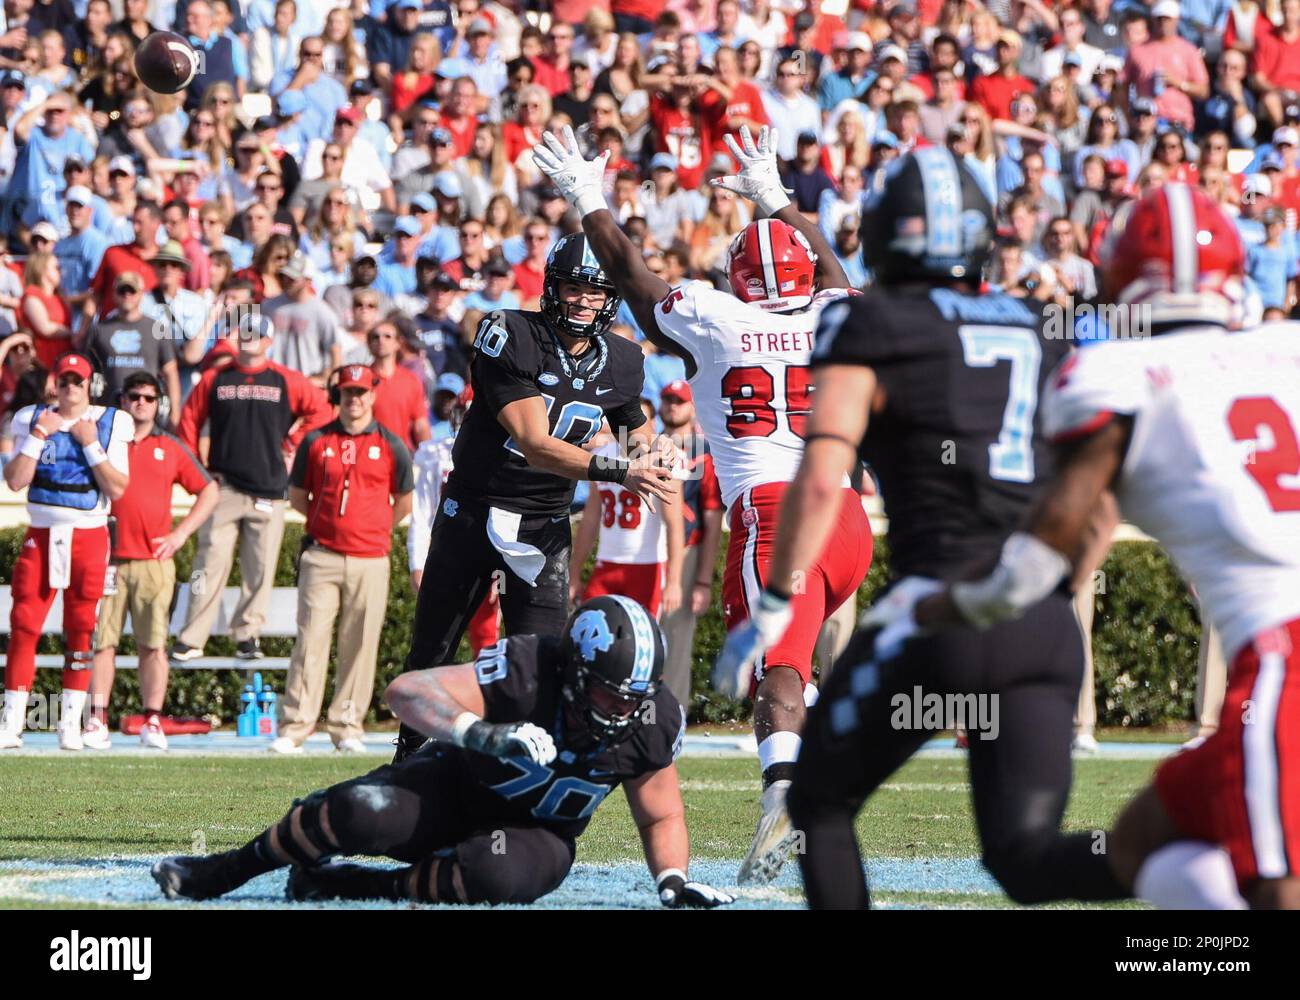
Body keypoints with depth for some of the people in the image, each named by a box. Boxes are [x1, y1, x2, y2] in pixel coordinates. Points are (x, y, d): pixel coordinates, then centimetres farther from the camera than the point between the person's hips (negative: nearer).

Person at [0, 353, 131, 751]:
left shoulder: (109, 423, 2)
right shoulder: (32, 420, 6)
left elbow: (117, 489, -6)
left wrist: (91, 445, -13)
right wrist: (38, 436, -11)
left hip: (88, 536, -1)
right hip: (41, 535, 1)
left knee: (81, 630, 1)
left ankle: (70, 724, 6)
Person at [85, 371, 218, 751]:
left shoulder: (170, 449, 11)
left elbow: (209, 491, 16)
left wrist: (181, 533, 6)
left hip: (154, 560, 0)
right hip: (108, 559, 0)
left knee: (154, 645, -3)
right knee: (102, 641, -2)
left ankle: (152, 722, -1)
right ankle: (97, 723, -2)